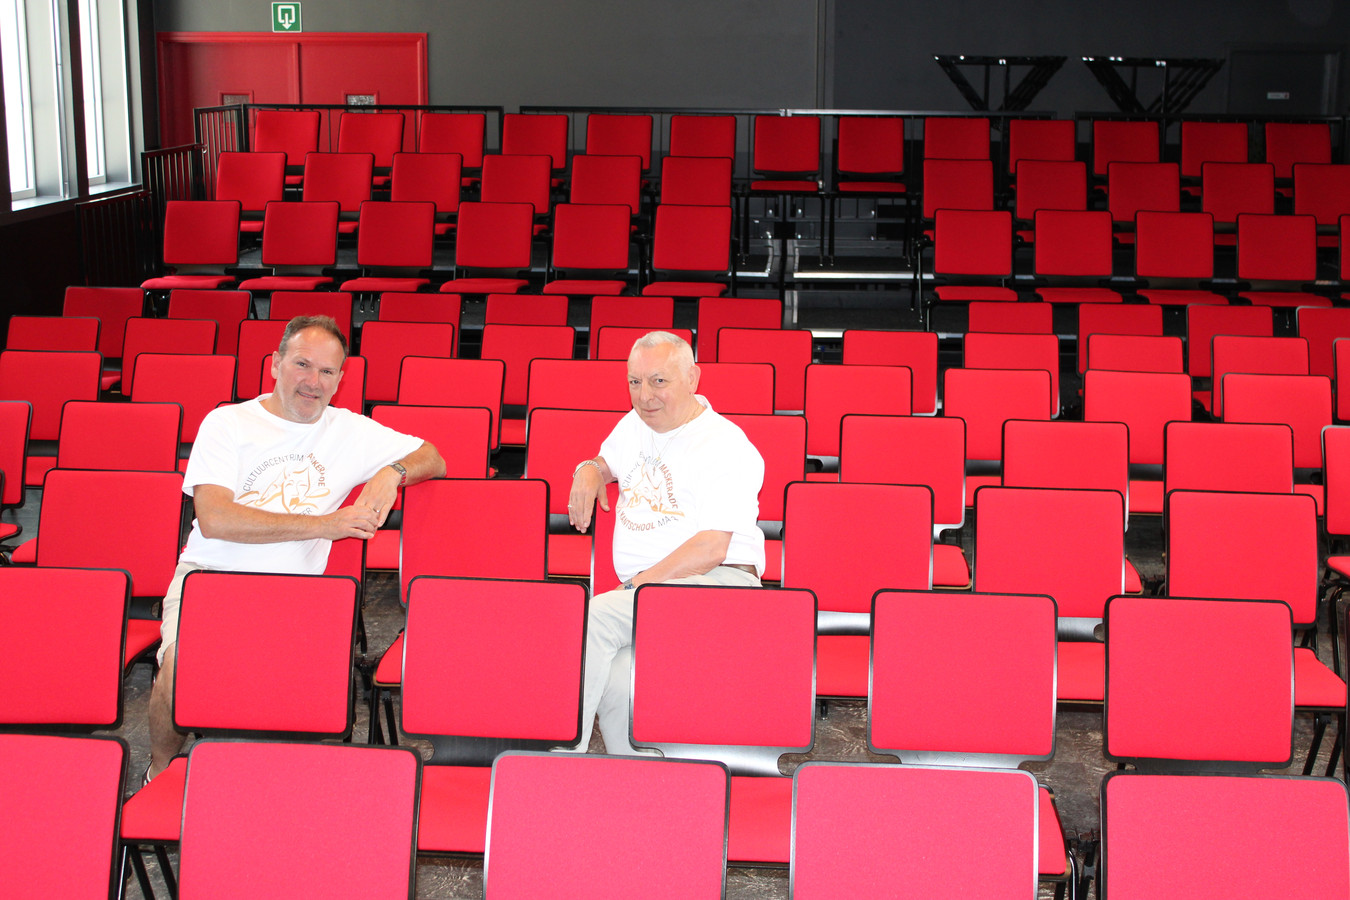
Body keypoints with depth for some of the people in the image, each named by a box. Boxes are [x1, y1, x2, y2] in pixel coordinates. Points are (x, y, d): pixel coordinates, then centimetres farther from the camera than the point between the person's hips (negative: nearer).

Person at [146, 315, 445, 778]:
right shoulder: (228, 422, 4)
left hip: (293, 592, 1)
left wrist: (393, 472, -6)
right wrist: (322, 524, -14)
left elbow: (434, 459, 18)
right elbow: (214, 518, -10)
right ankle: (160, 771, -1)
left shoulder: (351, 432, 13)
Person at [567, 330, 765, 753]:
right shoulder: (634, 425, 20)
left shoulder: (727, 446, -4)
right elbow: (605, 462, 43)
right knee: (617, 680, -30)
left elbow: (712, 548, -13)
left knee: (592, 618, -30)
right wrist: (589, 471, 18)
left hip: (717, 584, -6)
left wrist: (642, 585, -18)